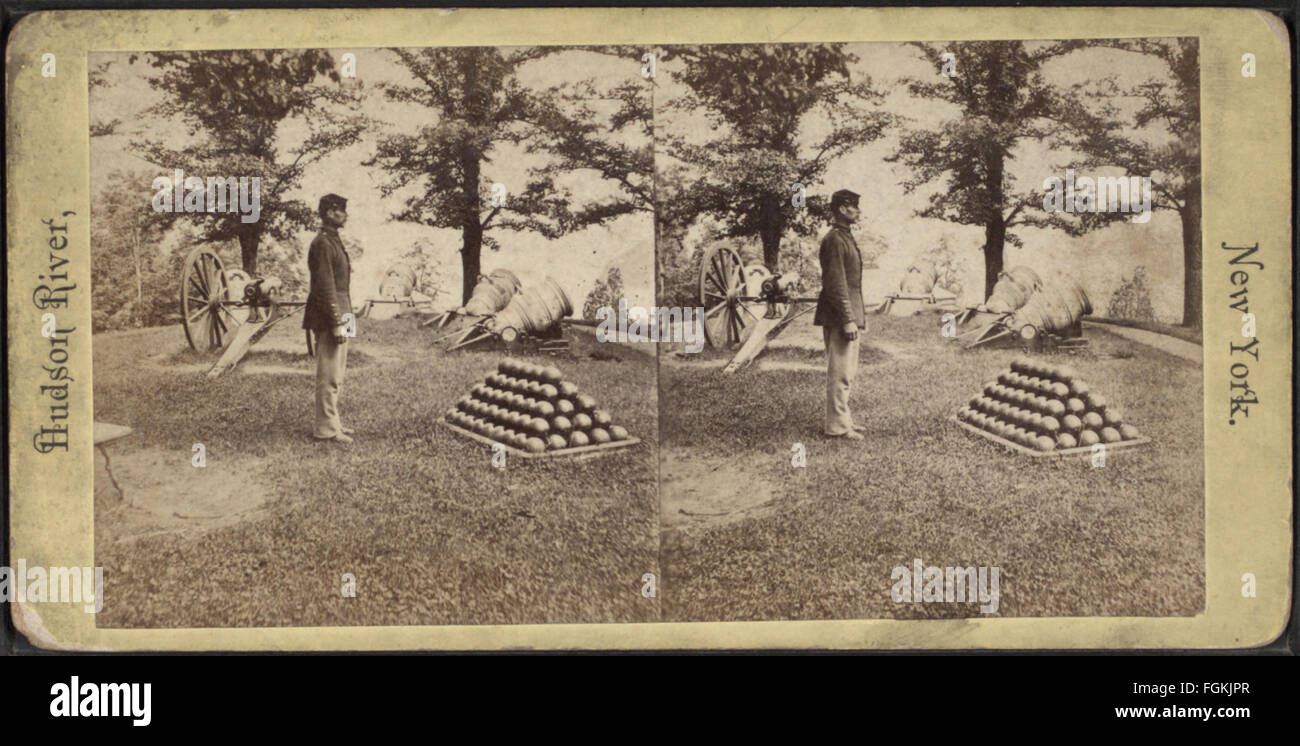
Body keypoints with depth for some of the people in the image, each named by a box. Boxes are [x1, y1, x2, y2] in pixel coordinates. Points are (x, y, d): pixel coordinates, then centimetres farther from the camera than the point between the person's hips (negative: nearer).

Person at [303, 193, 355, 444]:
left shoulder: (334, 241, 15)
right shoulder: (322, 244, -16)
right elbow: (325, 287, -20)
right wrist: (336, 323, -20)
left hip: (339, 312, 10)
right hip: (329, 314, -10)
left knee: (336, 374, 16)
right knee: (329, 376, -5)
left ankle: (331, 421, 24)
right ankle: (326, 428, -1)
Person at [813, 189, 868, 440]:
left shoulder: (846, 238, 16)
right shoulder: (834, 240, -16)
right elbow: (835, 283, -21)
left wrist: (859, 316, 21)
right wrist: (847, 320, -22)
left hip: (850, 313, 10)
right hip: (839, 316, -10)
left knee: (847, 372, 16)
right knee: (840, 373, -6)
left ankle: (844, 418, 24)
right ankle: (838, 426, -1)